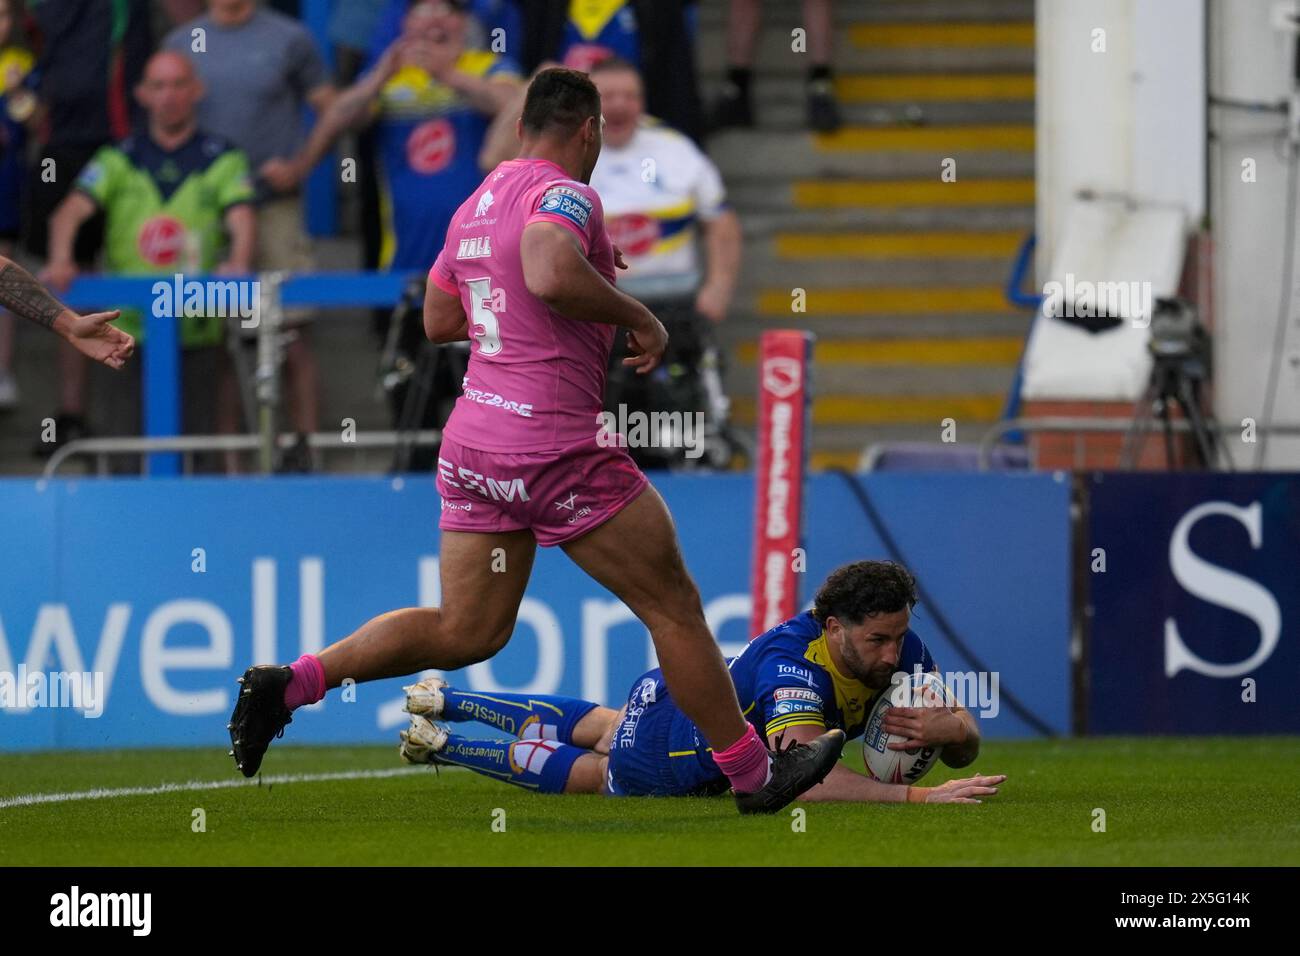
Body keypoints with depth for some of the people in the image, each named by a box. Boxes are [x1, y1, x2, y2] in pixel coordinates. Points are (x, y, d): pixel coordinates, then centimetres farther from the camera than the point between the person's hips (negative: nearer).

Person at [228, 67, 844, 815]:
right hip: (558, 450, -8)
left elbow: (439, 320, 23)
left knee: (466, 633, 11)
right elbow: (549, 276, -33)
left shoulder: (477, 204, 14)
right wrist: (638, 315, -18)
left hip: (471, 443, 8)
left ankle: (292, 682, -2)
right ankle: (754, 774, 12)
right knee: (674, 607, 5)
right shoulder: (563, 194, -12)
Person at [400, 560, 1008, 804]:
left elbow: (967, 745, -18)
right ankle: (442, 745, 47)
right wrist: (917, 796, -65)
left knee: (597, 726, 35)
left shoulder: (896, 650, -23)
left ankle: (443, 701, 55)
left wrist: (950, 727, -42)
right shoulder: (793, 663, -45)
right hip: (659, 760, -8)